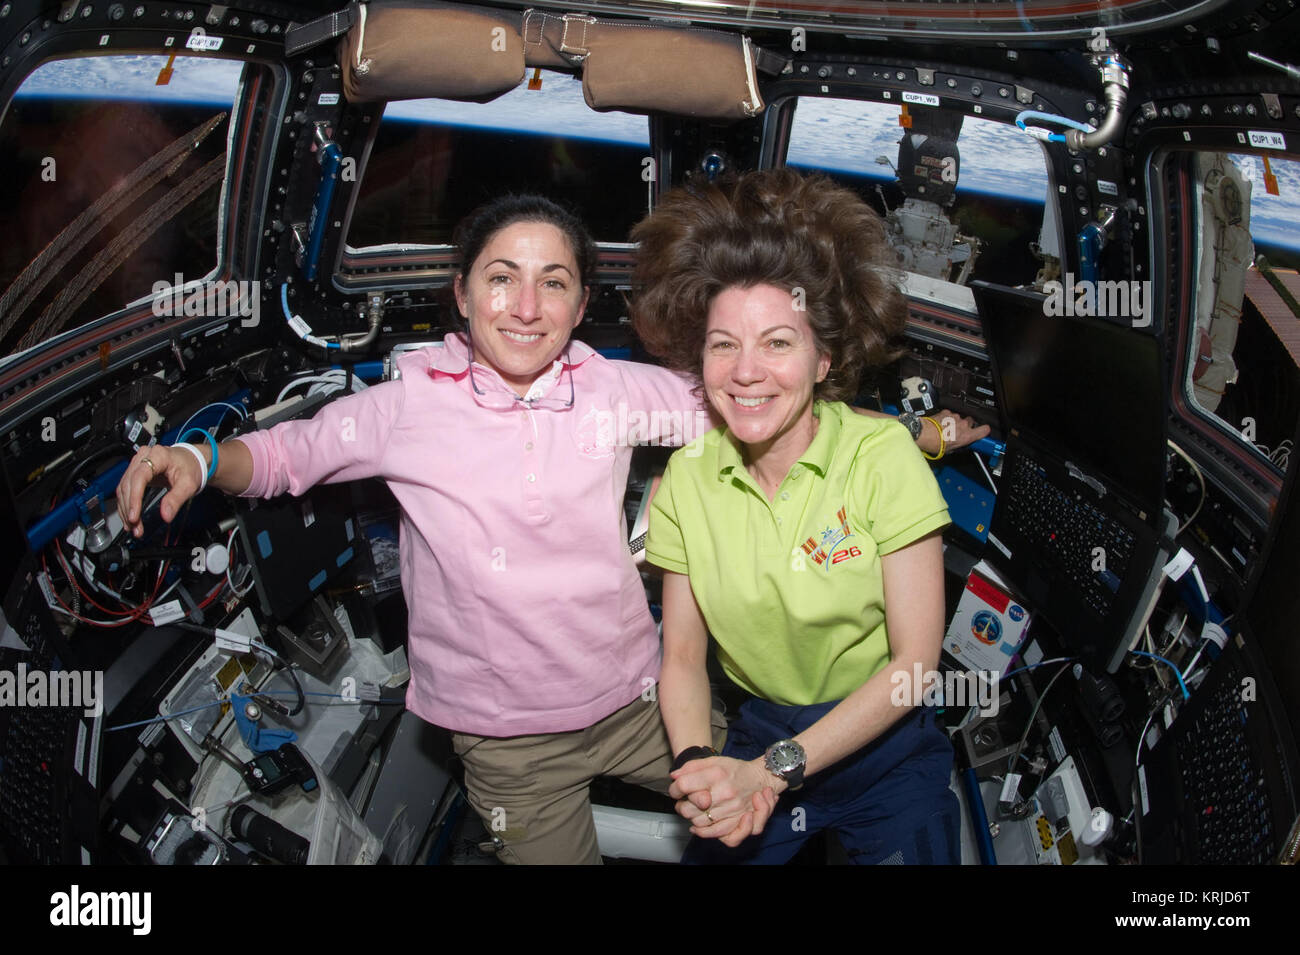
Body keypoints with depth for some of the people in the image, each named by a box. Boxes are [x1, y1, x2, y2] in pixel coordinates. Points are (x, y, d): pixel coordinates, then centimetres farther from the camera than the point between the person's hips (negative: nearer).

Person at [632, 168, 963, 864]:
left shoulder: (883, 455, -18)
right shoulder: (686, 477, -9)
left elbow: (915, 659, -16)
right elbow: (682, 656, -2)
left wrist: (770, 771, -20)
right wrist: (695, 763, -22)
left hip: (885, 743, -2)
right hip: (759, 735, 3)